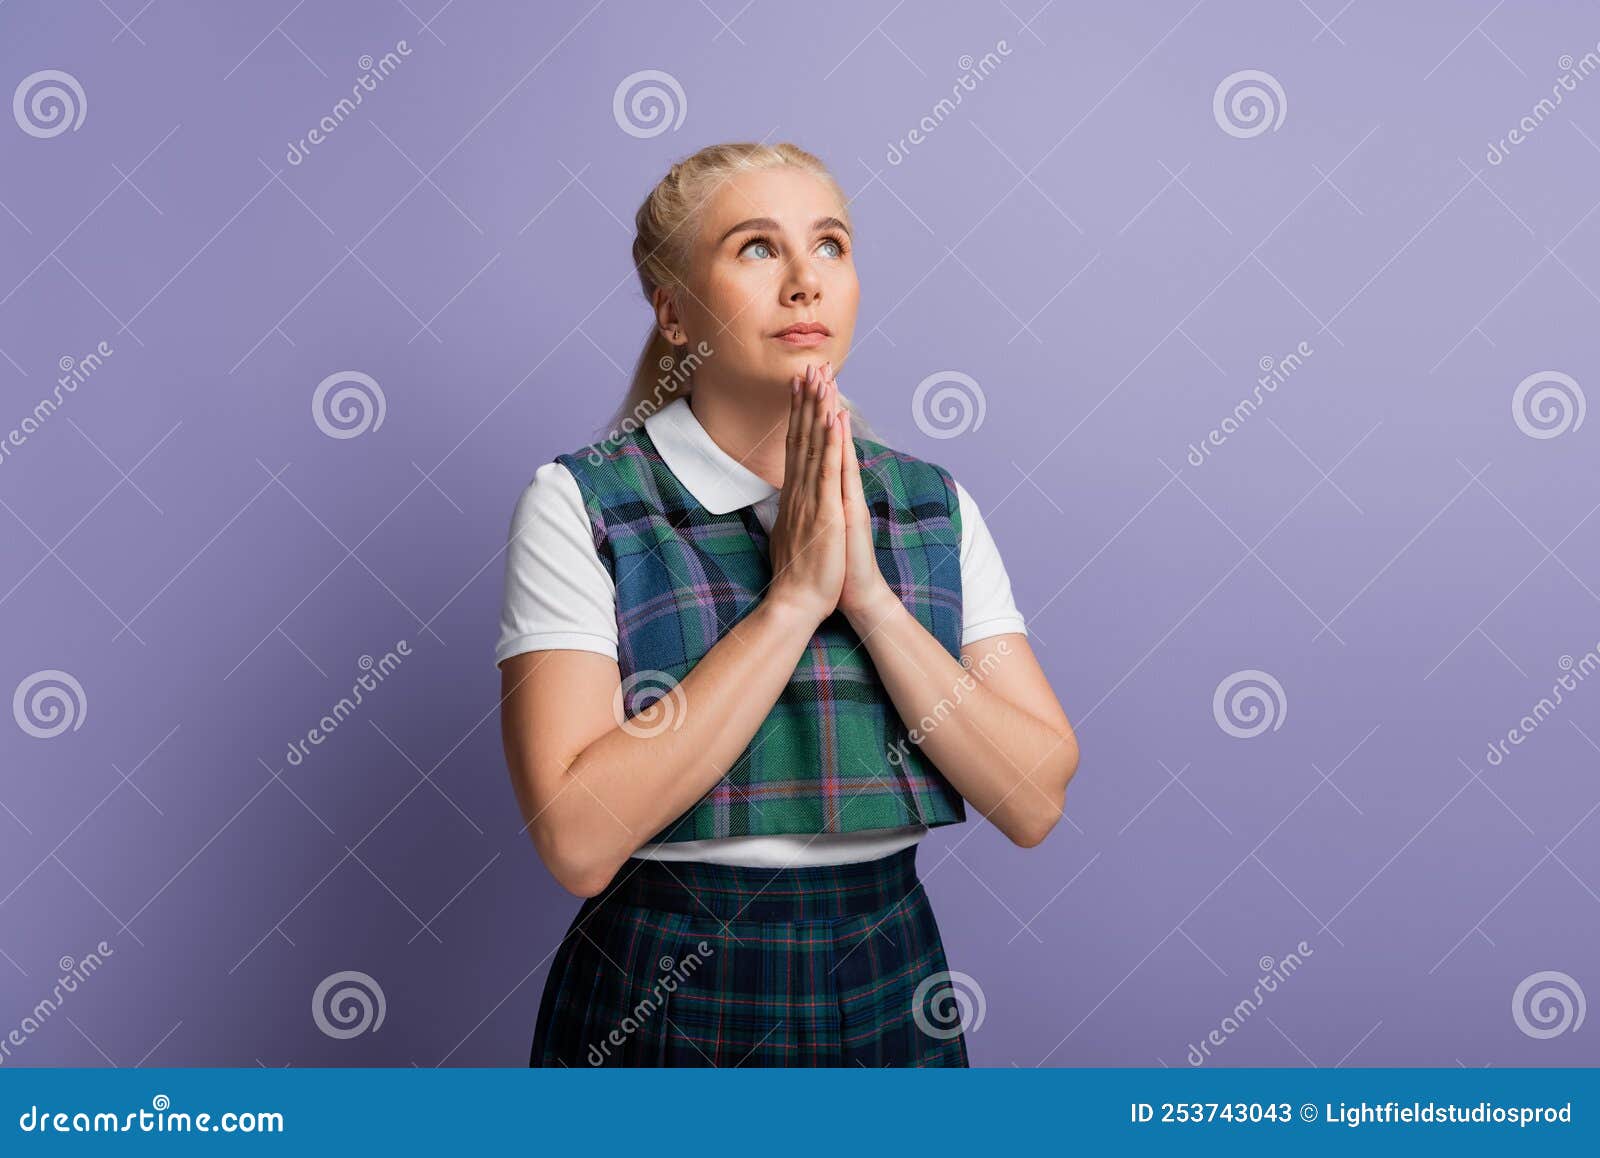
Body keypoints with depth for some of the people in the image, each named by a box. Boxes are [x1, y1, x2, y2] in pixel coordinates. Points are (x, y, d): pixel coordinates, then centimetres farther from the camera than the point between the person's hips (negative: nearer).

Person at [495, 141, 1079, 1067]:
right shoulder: (582, 503, -11)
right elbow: (577, 836, -21)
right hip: (663, 1007, -3)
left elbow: (1034, 802, -8)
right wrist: (792, 598, -21)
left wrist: (869, 596, -18)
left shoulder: (936, 506, 0)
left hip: (889, 995, 3)